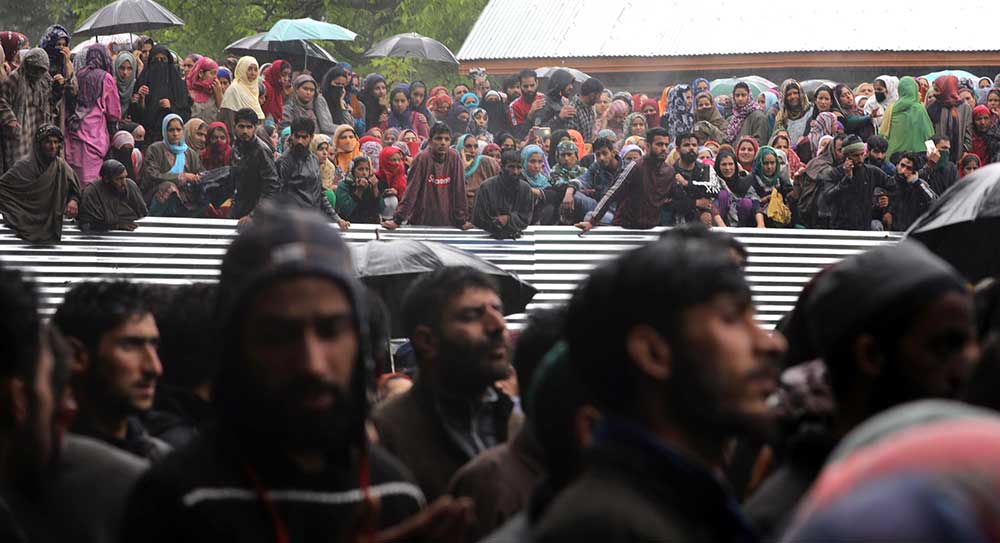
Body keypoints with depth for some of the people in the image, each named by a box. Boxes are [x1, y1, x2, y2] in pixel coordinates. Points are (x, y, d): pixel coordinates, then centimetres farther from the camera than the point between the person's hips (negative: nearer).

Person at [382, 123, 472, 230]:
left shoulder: (454, 158, -2)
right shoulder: (422, 158, -10)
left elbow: (460, 190, 1)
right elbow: (411, 191, -12)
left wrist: (462, 220, -1)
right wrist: (397, 220, -16)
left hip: (447, 223, 2)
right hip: (421, 223, -2)